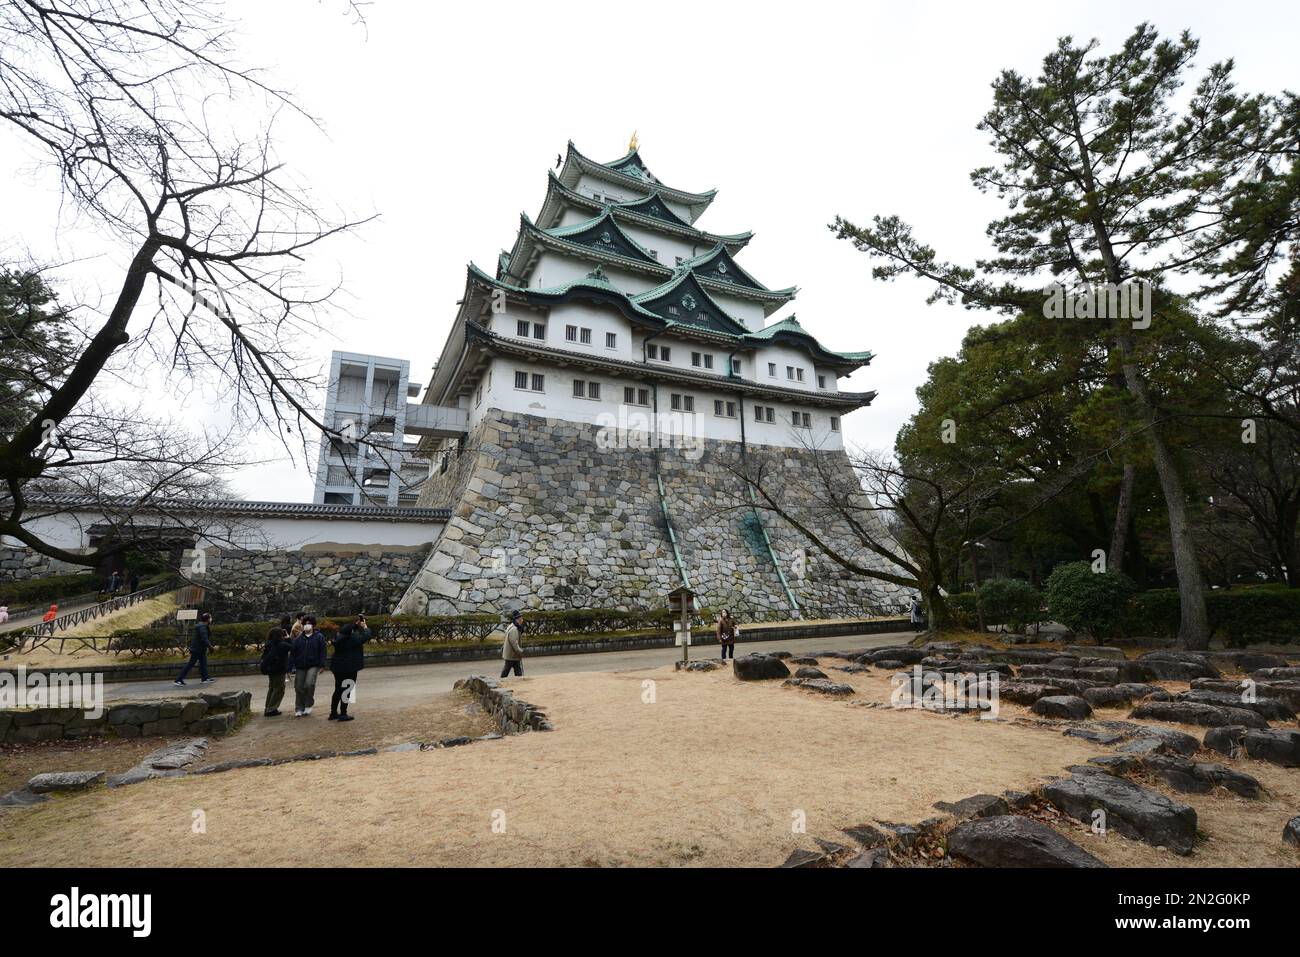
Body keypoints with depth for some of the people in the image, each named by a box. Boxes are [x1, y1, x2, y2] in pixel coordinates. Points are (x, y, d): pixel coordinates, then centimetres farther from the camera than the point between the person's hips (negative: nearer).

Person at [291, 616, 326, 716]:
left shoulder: (319, 637, -1)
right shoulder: (298, 639, 8)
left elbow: (322, 652, -3)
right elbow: (293, 653, 8)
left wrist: (321, 665, -8)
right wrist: (292, 666, 0)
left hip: (313, 666, -4)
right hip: (300, 667, 4)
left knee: (309, 684, -19)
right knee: (299, 687, 5)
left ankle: (308, 705, 1)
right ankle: (299, 709, 18)